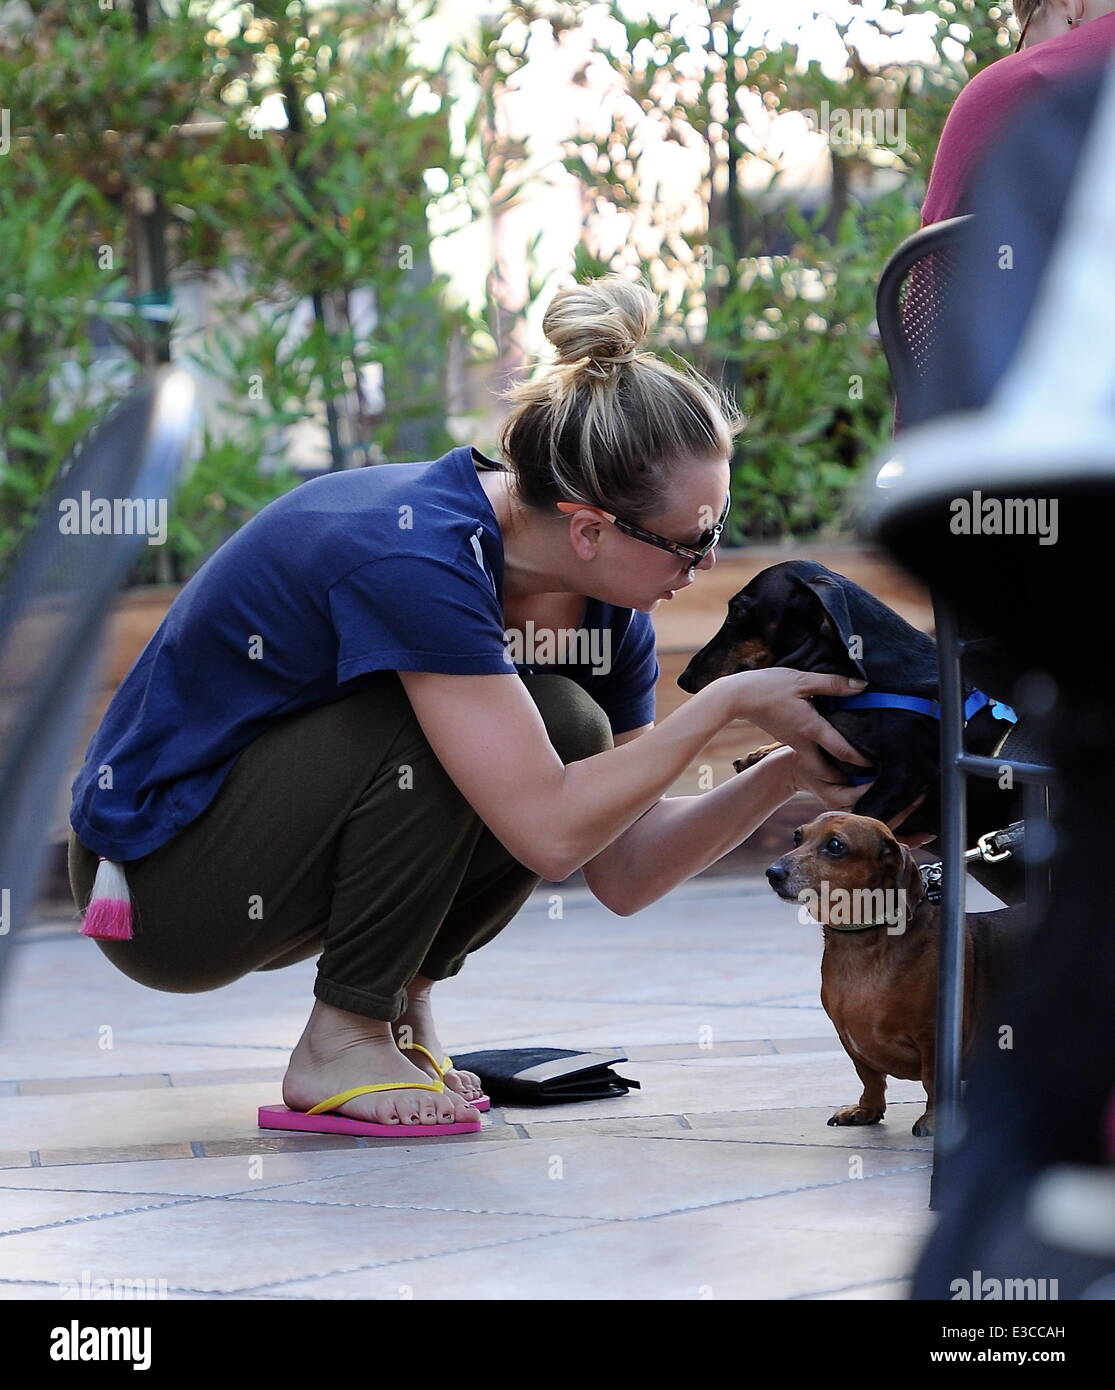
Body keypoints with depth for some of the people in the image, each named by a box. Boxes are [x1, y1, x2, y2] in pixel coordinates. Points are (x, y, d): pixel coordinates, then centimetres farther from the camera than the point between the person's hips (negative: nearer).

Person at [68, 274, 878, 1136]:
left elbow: (620, 877, -2)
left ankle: (400, 1000, 5)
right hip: (154, 882, -7)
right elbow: (550, 836, -33)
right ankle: (343, 1042, -11)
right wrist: (725, 704, -26)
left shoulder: (603, 606, -6)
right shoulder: (415, 557, -31)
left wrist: (784, 776, -14)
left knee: (574, 735, -11)